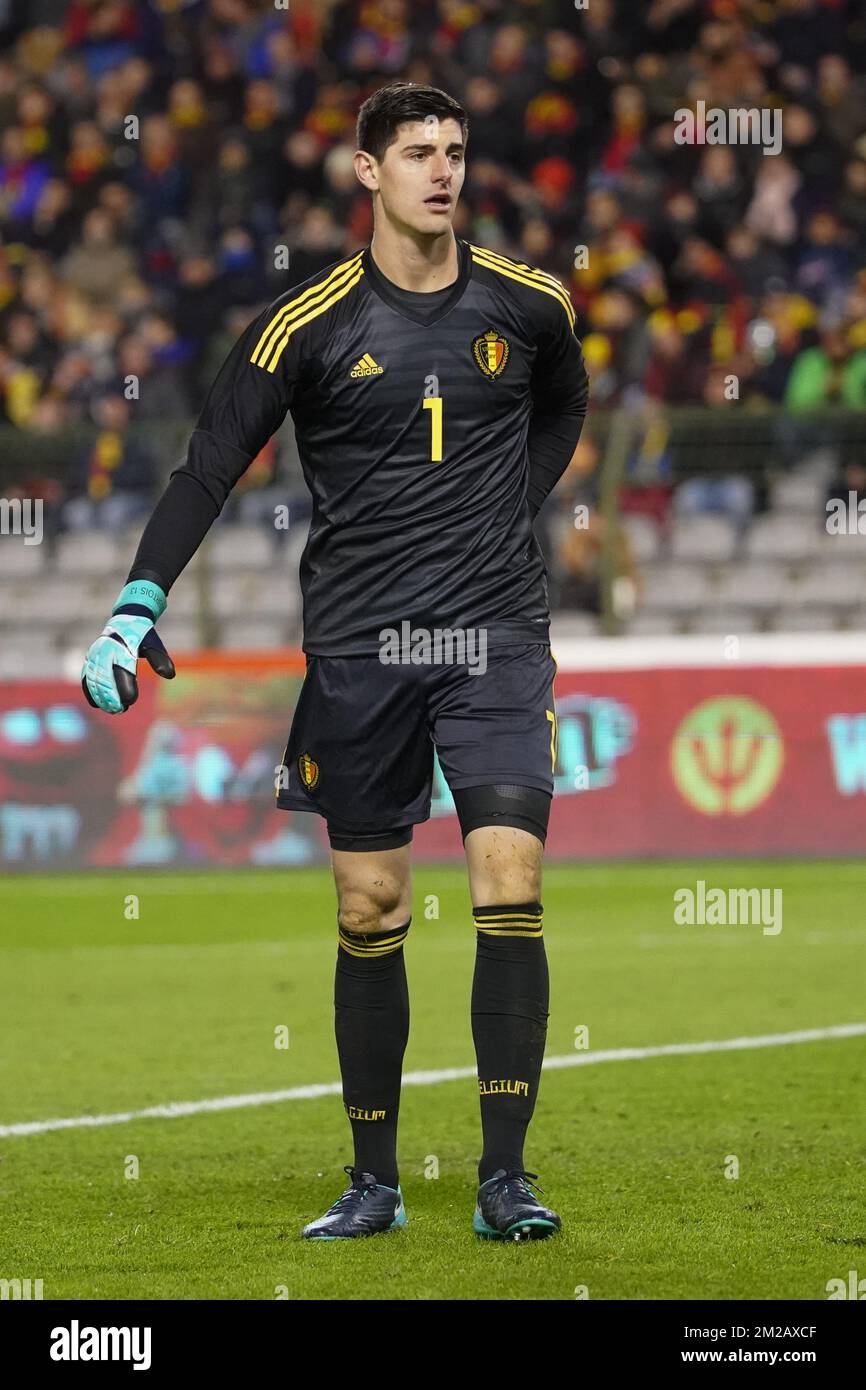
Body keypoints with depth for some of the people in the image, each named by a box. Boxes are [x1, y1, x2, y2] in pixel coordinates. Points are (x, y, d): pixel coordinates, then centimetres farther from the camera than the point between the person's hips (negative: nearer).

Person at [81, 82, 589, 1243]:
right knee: (370, 916, 4)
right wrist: (136, 609, -12)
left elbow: (565, 404, 26)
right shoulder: (310, 323, -3)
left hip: (496, 638, 1)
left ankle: (505, 1178, -6)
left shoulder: (527, 303, 3)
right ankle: (374, 1182, 14)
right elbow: (209, 468, -2)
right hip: (359, 648, 0)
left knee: (511, 894, -11)